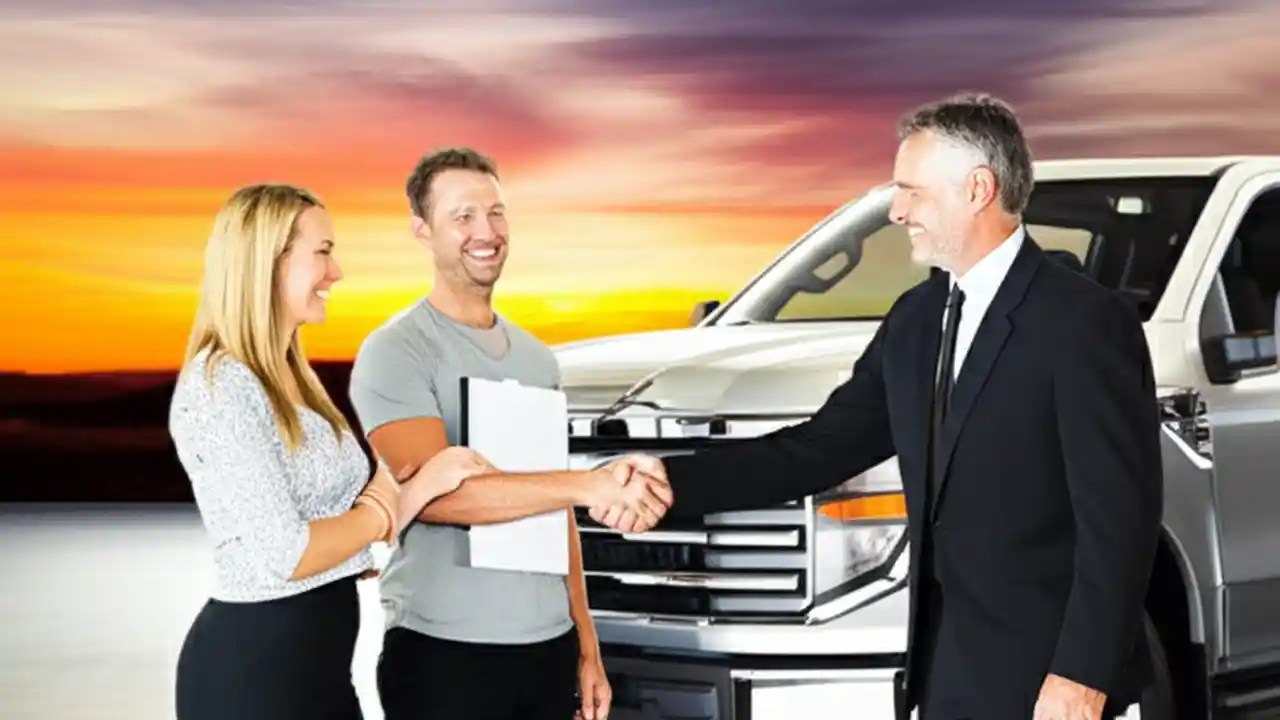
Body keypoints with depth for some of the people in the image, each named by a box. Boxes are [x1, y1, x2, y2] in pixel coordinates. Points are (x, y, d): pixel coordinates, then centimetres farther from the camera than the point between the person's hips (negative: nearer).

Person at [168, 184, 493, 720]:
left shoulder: (288, 377, 12)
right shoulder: (221, 387, -17)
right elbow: (285, 556, -22)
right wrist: (406, 495, -12)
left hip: (316, 657, 9)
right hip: (252, 665, -9)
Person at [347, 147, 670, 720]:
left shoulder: (537, 357, 15)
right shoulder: (396, 351, -8)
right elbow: (434, 491, -22)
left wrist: (585, 646, 14)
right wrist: (590, 486, -28)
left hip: (549, 648, 6)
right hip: (445, 652, -6)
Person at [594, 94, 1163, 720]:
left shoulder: (1085, 321, -14)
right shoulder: (915, 319, 11)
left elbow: (1119, 515, -17)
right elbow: (822, 448, 10)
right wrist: (675, 481, -2)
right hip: (947, 669, 8)